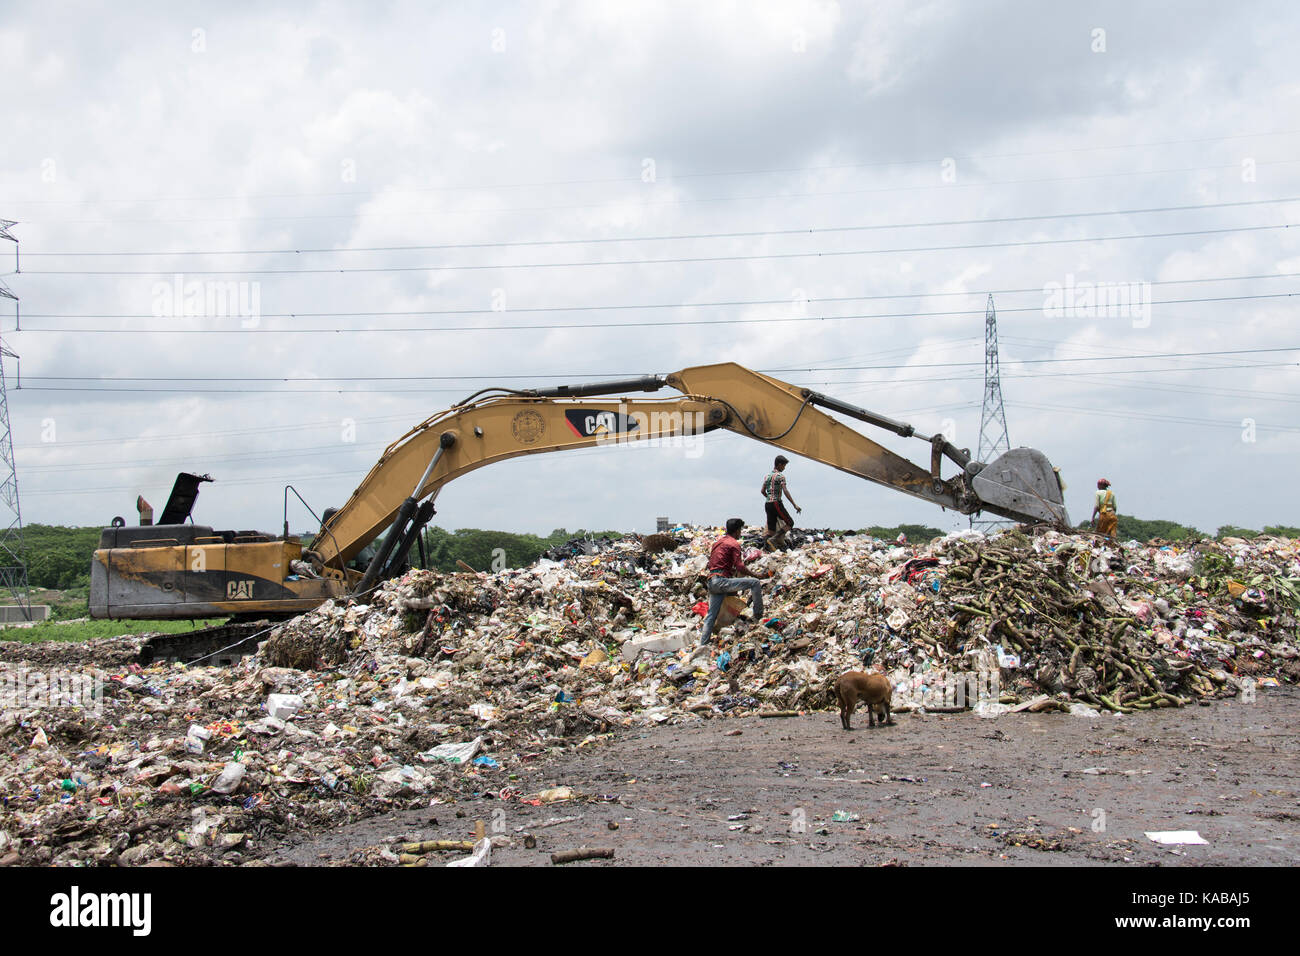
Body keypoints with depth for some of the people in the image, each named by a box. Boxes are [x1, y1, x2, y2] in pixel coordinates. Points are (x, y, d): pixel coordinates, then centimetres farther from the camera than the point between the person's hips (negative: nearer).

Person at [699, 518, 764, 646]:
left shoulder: (717, 542, 23)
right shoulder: (734, 544, -3)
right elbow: (740, 567, -13)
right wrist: (754, 575, 2)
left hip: (712, 581, 9)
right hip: (722, 581, -9)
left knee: (711, 616, 11)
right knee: (755, 583, -7)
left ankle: (702, 645, 10)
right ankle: (758, 614, -2)